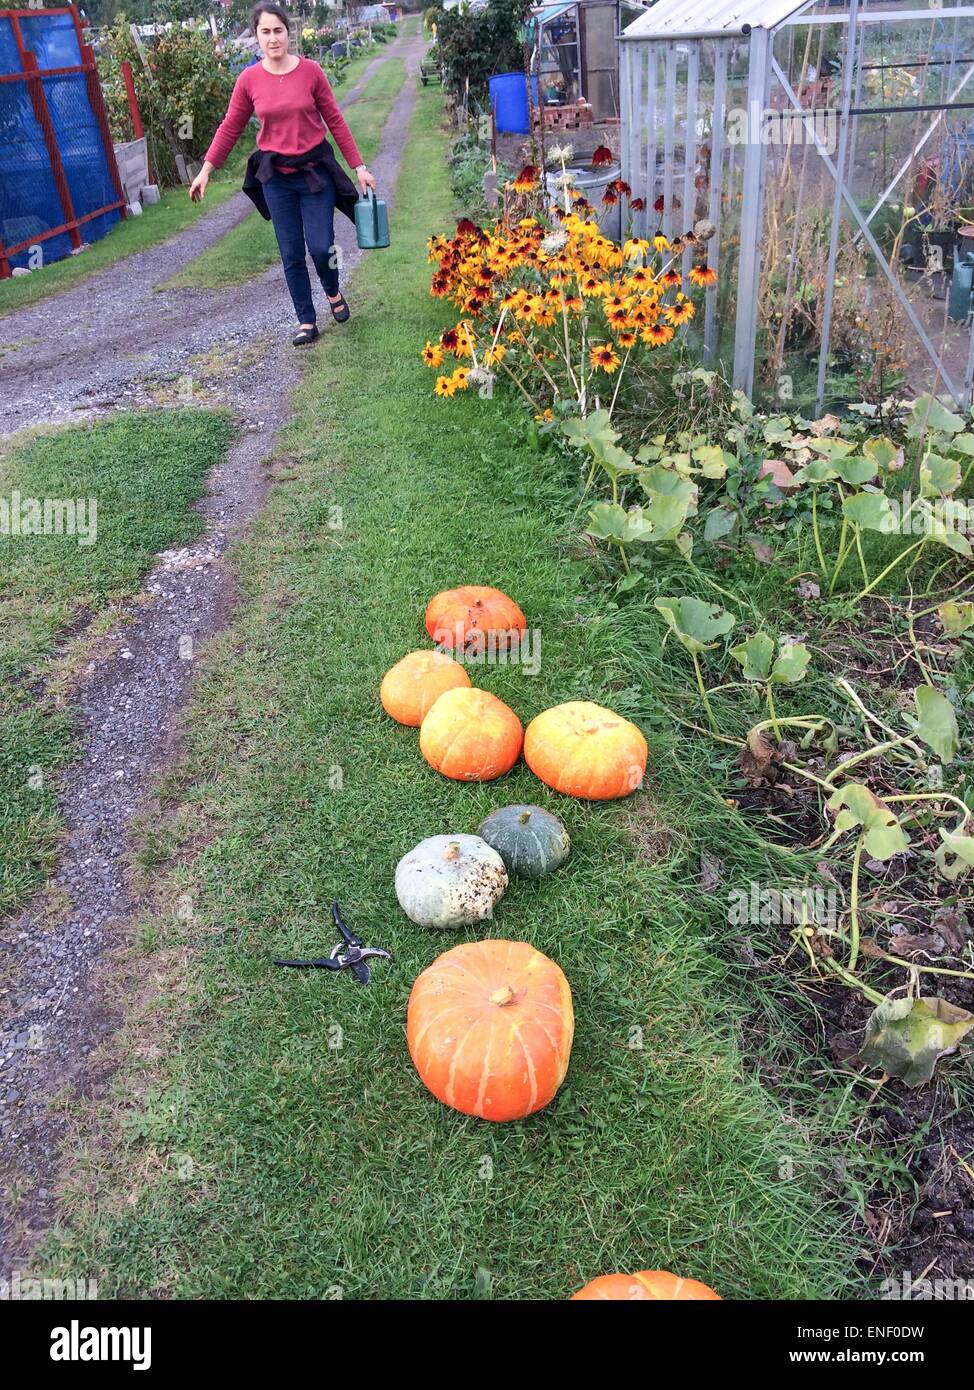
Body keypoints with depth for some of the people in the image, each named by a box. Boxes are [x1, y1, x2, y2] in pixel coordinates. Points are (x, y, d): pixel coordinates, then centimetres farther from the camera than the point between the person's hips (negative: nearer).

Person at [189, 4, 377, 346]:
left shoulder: (311, 71, -7)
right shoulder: (248, 80, -4)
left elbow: (335, 121, 0)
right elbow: (230, 128, 4)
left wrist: (359, 167, -1)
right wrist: (206, 170, 3)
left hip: (315, 169, -1)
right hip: (275, 176, 1)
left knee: (321, 247, -5)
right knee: (291, 255, 3)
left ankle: (333, 293, 28)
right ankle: (306, 323, 14)